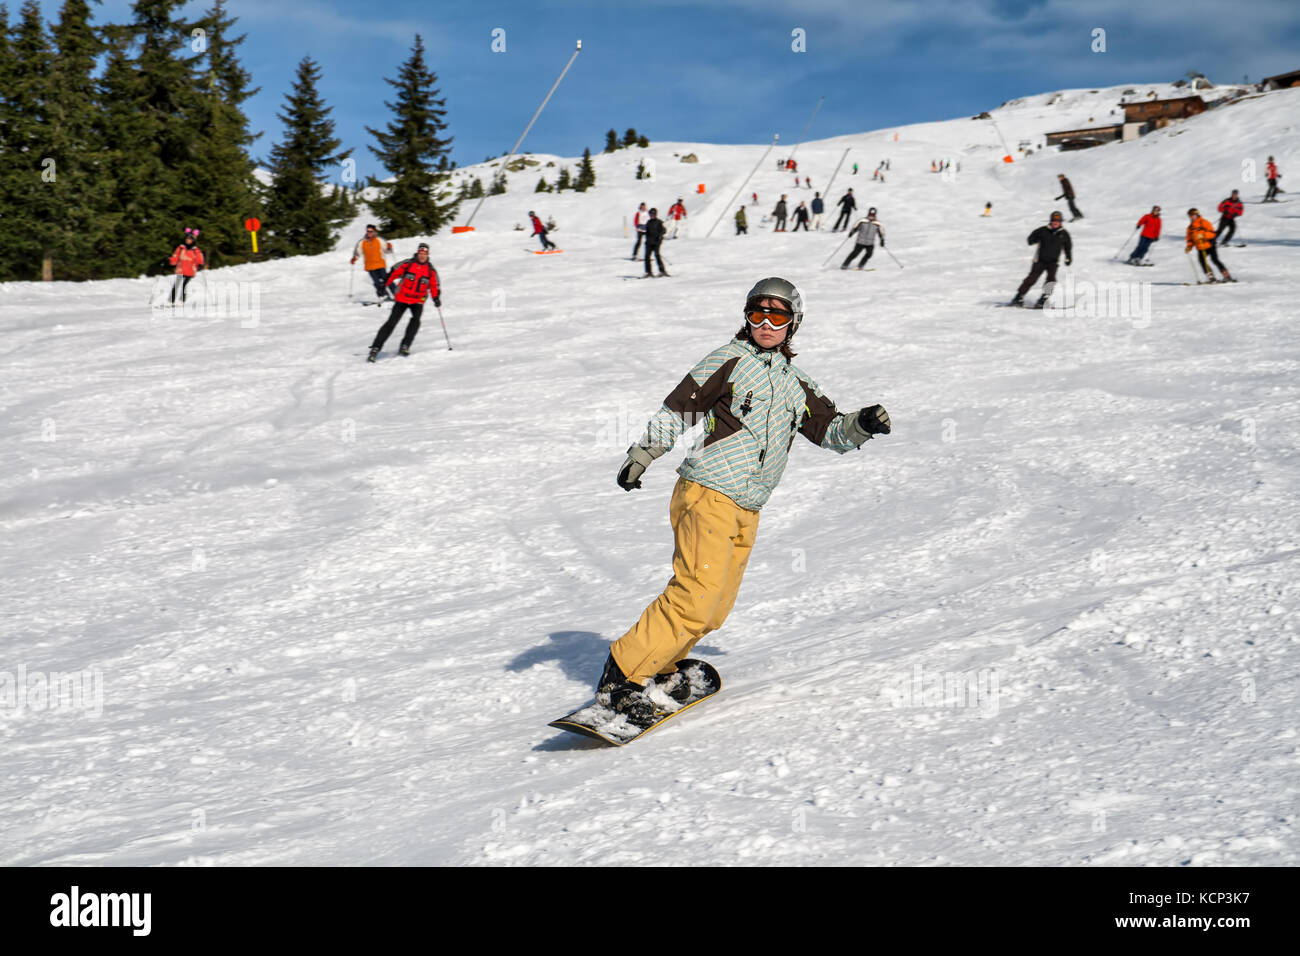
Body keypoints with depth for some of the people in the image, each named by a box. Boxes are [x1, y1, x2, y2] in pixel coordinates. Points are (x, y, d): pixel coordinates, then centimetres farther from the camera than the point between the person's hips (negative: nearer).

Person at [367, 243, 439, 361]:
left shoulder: (431, 270, 0)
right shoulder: (407, 264, -6)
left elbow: (434, 286, 9)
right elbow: (393, 273, 2)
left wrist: (436, 299, -2)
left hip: (418, 300, 2)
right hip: (402, 298, -2)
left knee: (416, 319, -26)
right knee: (391, 323, -8)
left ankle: (405, 346, -17)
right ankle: (375, 348, -5)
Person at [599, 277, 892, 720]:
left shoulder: (797, 384, 18)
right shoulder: (729, 360, 0)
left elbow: (830, 430, 20)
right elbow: (676, 410, -2)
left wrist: (861, 424, -1)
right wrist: (640, 455, -10)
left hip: (747, 511, 7)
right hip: (708, 494, -7)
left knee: (715, 609, 4)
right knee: (697, 596, -18)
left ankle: (657, 668, 19)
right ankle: (620, 678, -13)